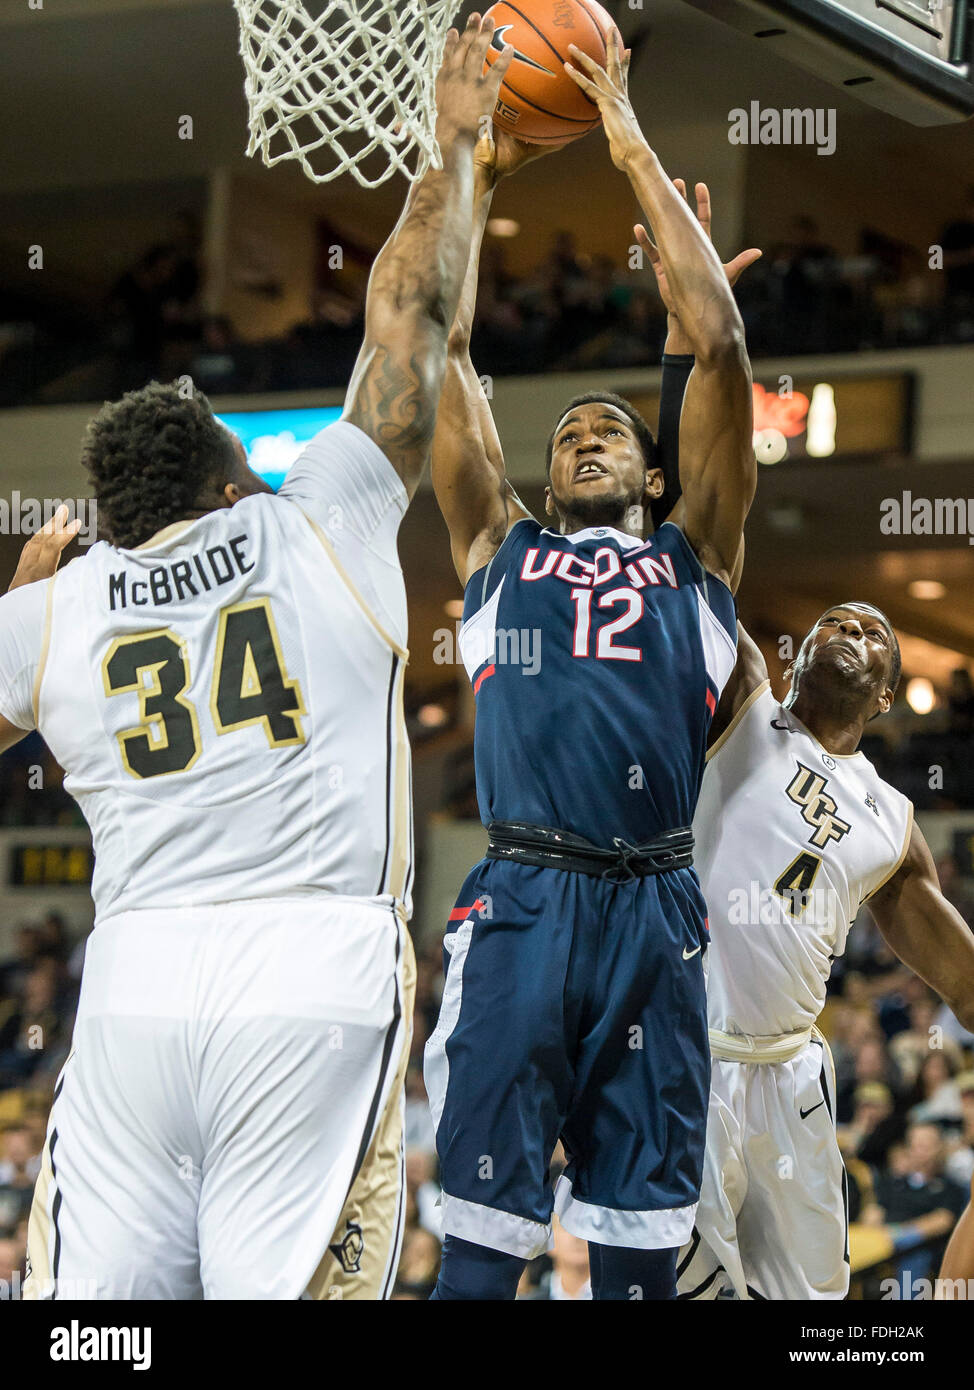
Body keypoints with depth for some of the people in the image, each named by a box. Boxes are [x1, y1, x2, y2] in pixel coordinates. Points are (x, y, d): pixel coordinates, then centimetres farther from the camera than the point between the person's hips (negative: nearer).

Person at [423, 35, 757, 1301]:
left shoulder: (695, 559, 18)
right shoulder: (501, 553, 19)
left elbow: (720, 344, 10)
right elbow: (442, 349, 15)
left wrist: (639, 158, 12)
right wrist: (480, 172, 18)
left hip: (654, 910, 1)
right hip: (523, 902, -1)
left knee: (641, 1247, 4)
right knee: (482, 1242, -4)